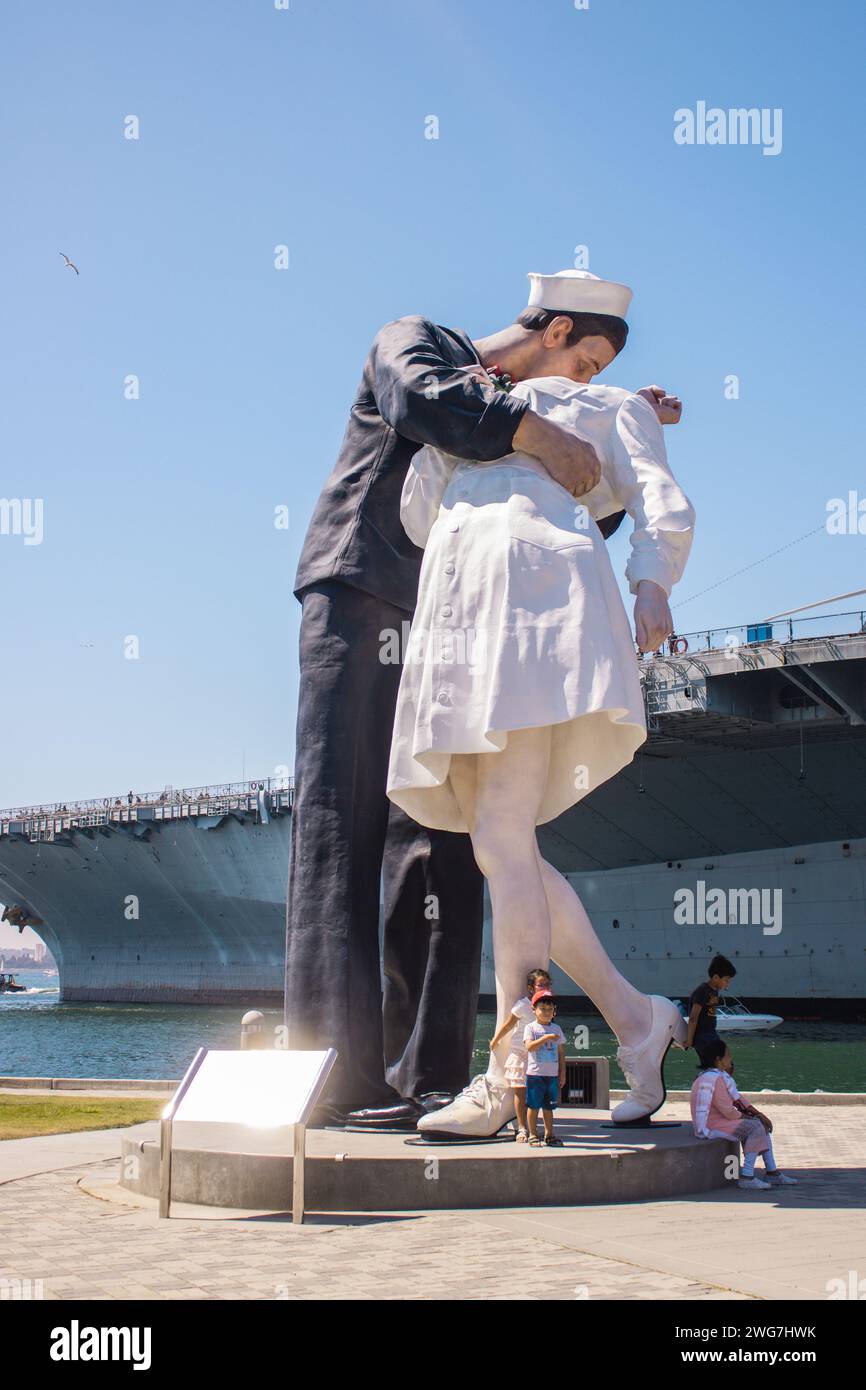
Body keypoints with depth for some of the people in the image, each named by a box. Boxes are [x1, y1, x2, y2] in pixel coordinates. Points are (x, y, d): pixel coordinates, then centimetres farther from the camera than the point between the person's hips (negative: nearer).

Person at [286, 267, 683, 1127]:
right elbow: (420, 398, -20)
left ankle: (426, 1075, -3)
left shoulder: (517, 416, 24)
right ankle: (338, 1073, -20)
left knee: (441, 846, -2)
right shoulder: (415, 339, 5)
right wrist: (536, 431, -26)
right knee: (342, 828, -14)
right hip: (354, 603, -7)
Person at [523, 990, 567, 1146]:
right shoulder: (530, 1028, -1)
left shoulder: (556, 1029, 11)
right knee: (533, 1105, 0)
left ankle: (549, 1134, 17)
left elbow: (561, 1052, 13)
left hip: (552, 1074, 4)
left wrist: (562, 1073, 10)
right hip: (535, 1074, -3)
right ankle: (533, 1135, 8)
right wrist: (546, 1038, -26)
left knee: (548, 1106, 10)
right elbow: (529, 1046, -17)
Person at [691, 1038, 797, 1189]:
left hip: (719, 1119, 11)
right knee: (757, 1128, -21)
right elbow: (729, 1112, -24)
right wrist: (747, 1117, -5)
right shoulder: (715, 1079, -23)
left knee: (762, 1124, 13)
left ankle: (772, 1172, 13)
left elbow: (737, 1099, 14)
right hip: (710, 1127, -11)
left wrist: (759, 1114, 4)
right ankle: (747, 1177, -20)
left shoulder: (721, 1075, 12)